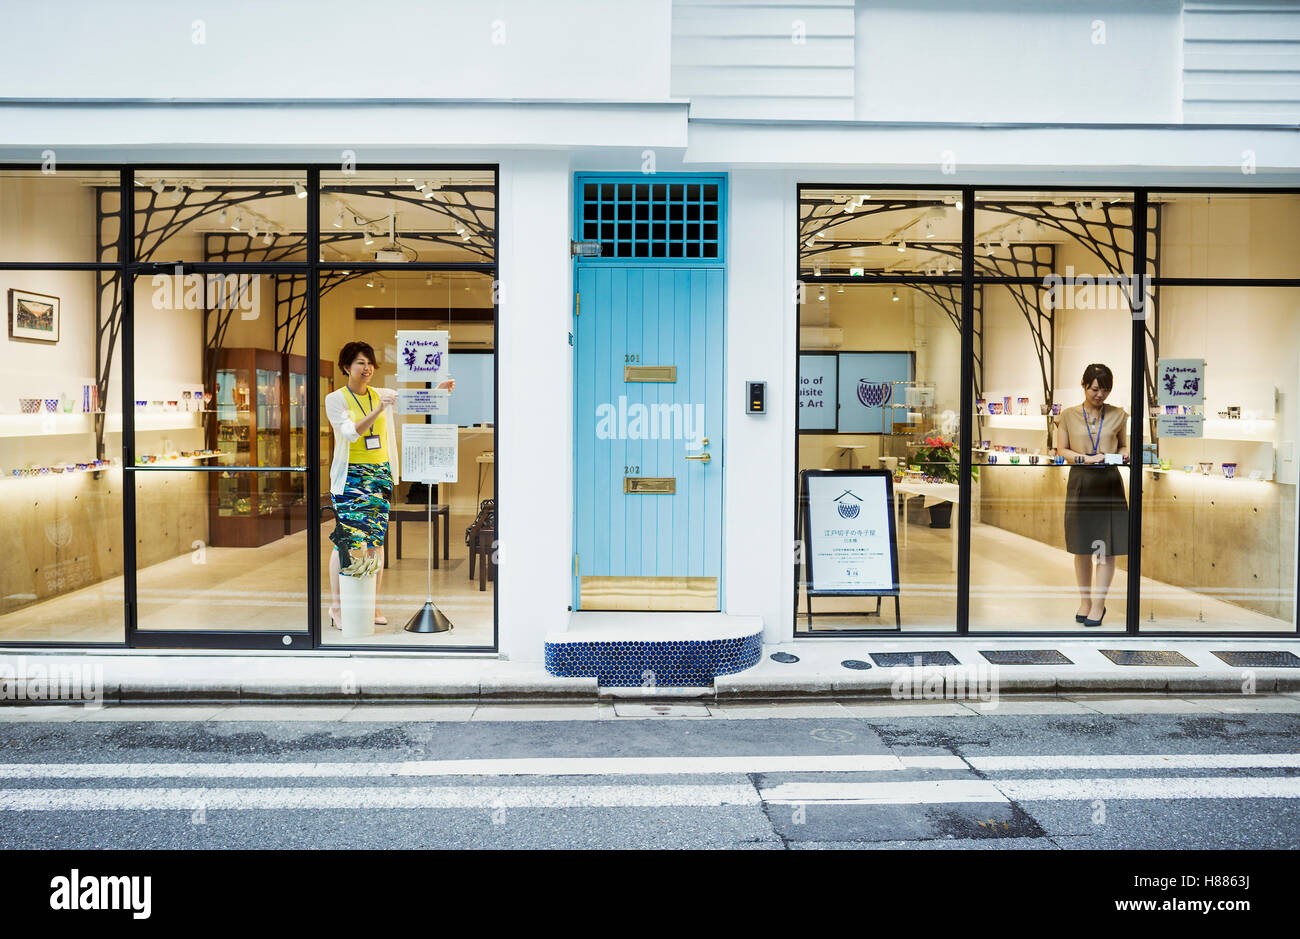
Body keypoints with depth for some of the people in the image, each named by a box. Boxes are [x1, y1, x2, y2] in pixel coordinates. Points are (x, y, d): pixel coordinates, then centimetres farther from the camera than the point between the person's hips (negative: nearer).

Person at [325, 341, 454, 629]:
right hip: (350, 476, -4)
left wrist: (438, 390, -16)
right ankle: (336, 607, 3)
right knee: (347, 542, -6)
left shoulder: (381, 395, 11)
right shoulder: (335, 399, -2)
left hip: (380, 474, 4)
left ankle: (373, 605, 13)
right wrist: (378, 410, -27)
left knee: (376, 540, 6)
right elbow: (350, 432, -16)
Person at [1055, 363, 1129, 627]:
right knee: (1082, 548, 6)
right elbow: (1062, 450, 5)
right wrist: (1086, 458, -12)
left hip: (1109, 482, 0)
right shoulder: (1069, 415, 4)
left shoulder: (1118, 415, 7)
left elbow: (1123, 445, 18)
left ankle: (1098, 605, 6)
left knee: (1107, 548, -3)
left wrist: (1123, 454, -5)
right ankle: (1084, 602, 19)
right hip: (1080, 483, 0)